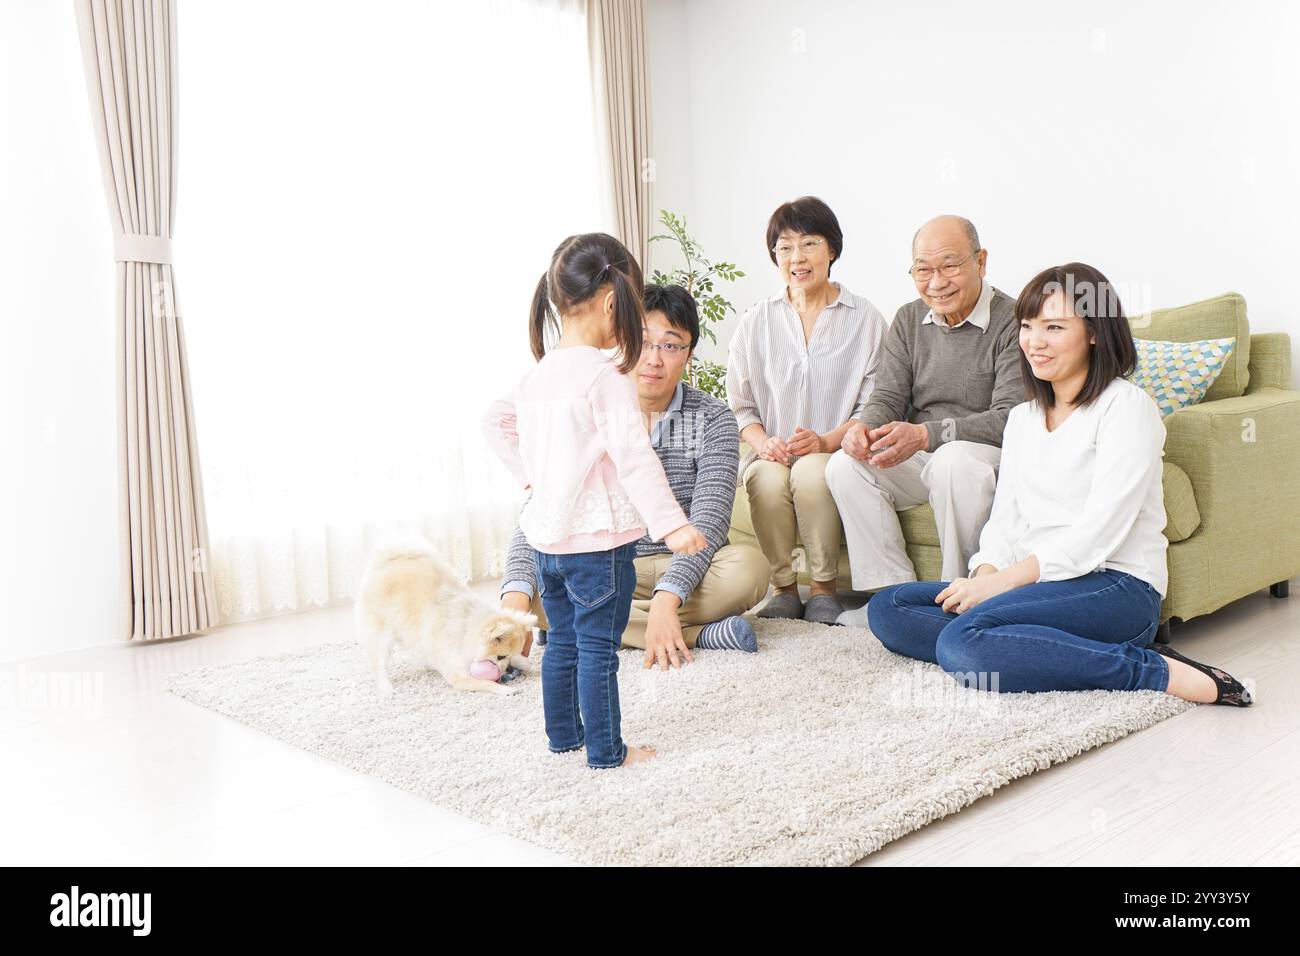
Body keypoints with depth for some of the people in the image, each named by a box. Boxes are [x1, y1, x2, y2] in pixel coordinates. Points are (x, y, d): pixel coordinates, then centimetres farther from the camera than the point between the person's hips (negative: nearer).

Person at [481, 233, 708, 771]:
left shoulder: (538, 373, 8)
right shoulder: (606, 376, -17)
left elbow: (496, 421, 22)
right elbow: (632, 456, -24)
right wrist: (670, 524, -24)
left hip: (546, 535, 8)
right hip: (597, 538, -8)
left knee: (563, 640, 19)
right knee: (598, 647, 2)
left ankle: (562, 736, 31)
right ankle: (606, 750, 12)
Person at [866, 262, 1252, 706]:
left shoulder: (1126, 406, -5)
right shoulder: (1021, 419, 19)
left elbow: (1098, 531, -15)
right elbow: (1004, 519, 12)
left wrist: (1006, 580, -19)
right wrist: (986, 575, -8)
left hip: (1117, 586, -8)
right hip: (1038, 583, 8)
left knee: (962, 641, -32)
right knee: (886, 608, -8)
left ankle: (1158, 672, -19)